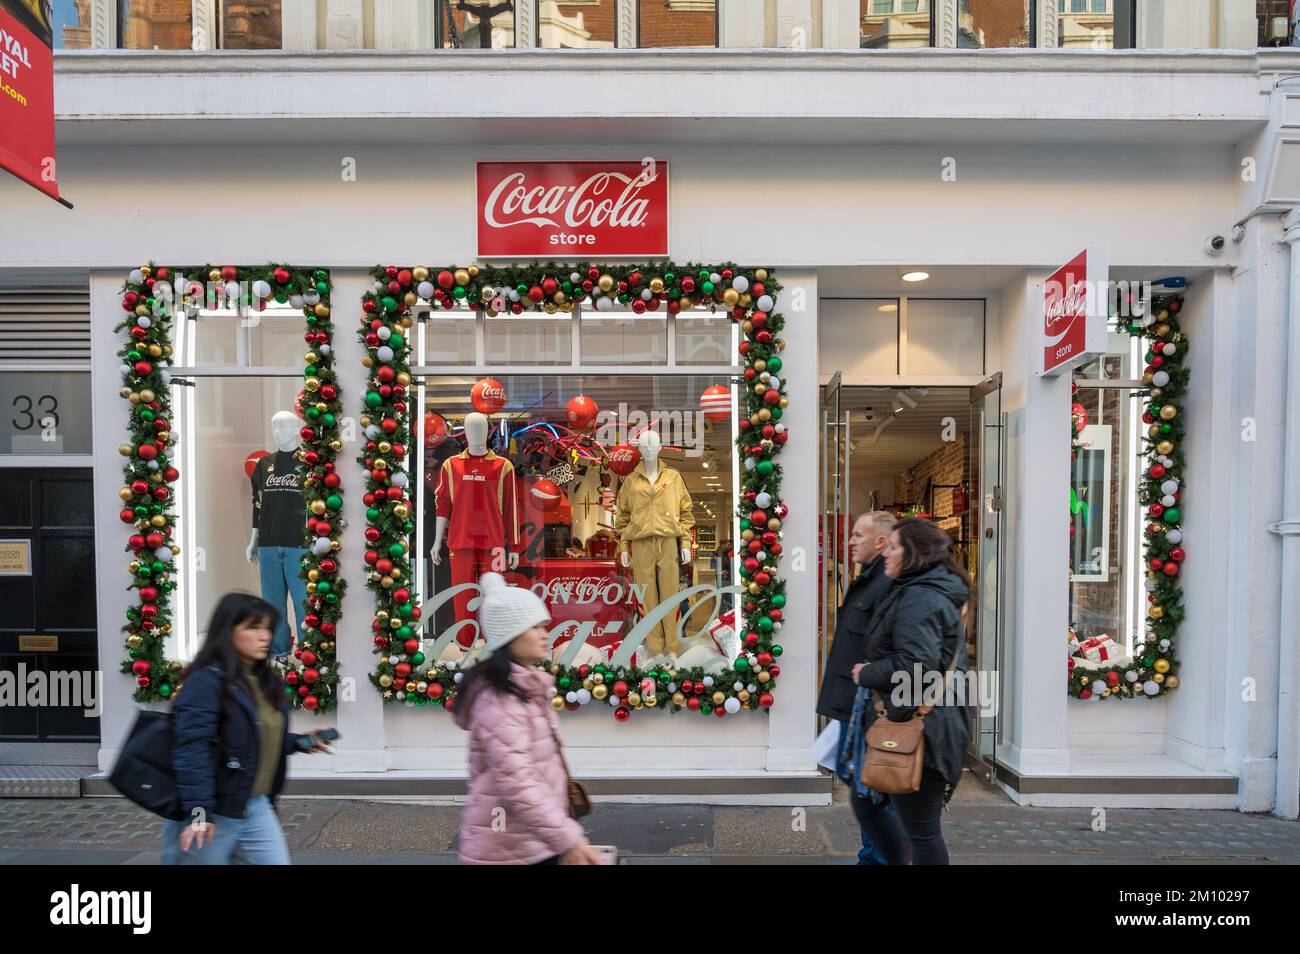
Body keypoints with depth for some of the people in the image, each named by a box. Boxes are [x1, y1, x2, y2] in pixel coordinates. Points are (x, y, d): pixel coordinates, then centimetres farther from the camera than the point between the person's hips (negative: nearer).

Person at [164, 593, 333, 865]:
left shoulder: (266, 682, 10)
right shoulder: (207, 680, -16)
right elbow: (192, 748, -24)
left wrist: (301, 742, 8)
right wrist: (198, 811, -28)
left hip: (256, 807, 7)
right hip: (211, 814, -7)